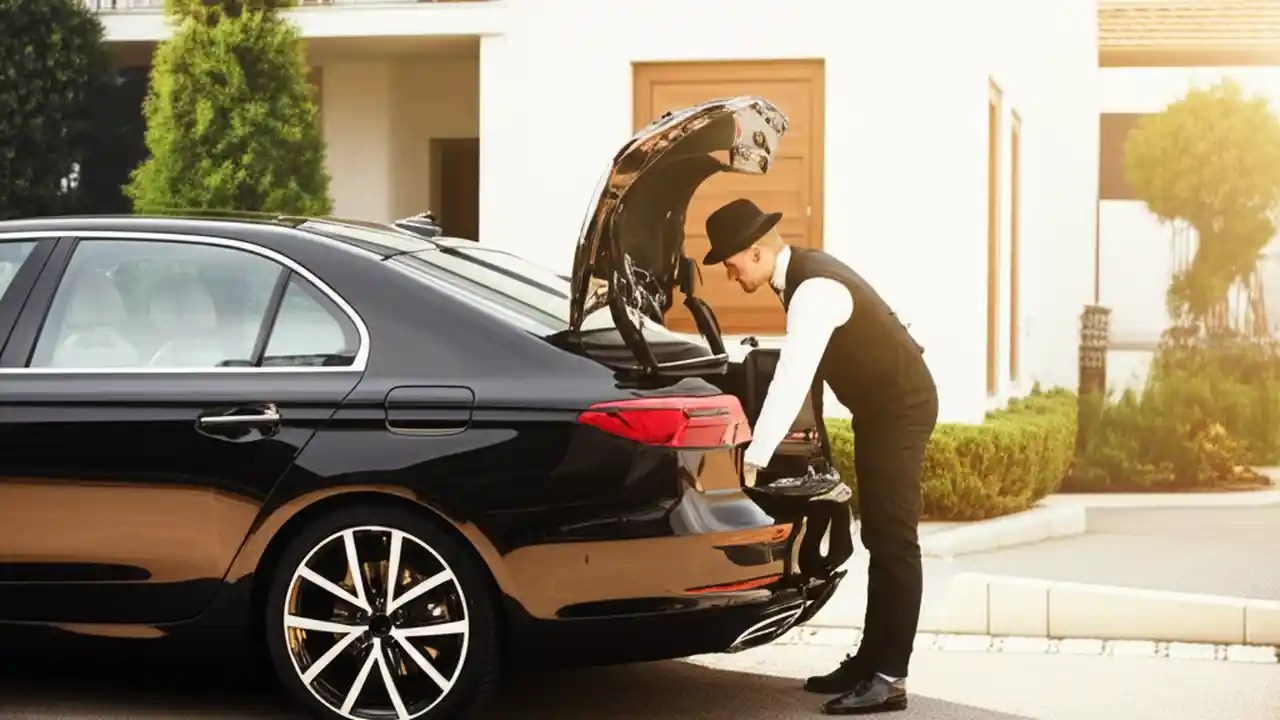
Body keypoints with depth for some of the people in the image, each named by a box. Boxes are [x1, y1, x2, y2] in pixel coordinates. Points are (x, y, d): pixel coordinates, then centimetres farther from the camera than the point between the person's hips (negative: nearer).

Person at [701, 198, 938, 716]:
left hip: (899, 407, -10)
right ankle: (871, 658, 19)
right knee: (878, 537, 12)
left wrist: (754, 459, -36)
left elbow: (792, 380, -34)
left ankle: (890, 677, -11)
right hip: (878, 406, 10)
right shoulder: (799, 273, 4)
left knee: (895, 539, -11)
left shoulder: (814, 290, -27)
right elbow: (799, 371, 11)